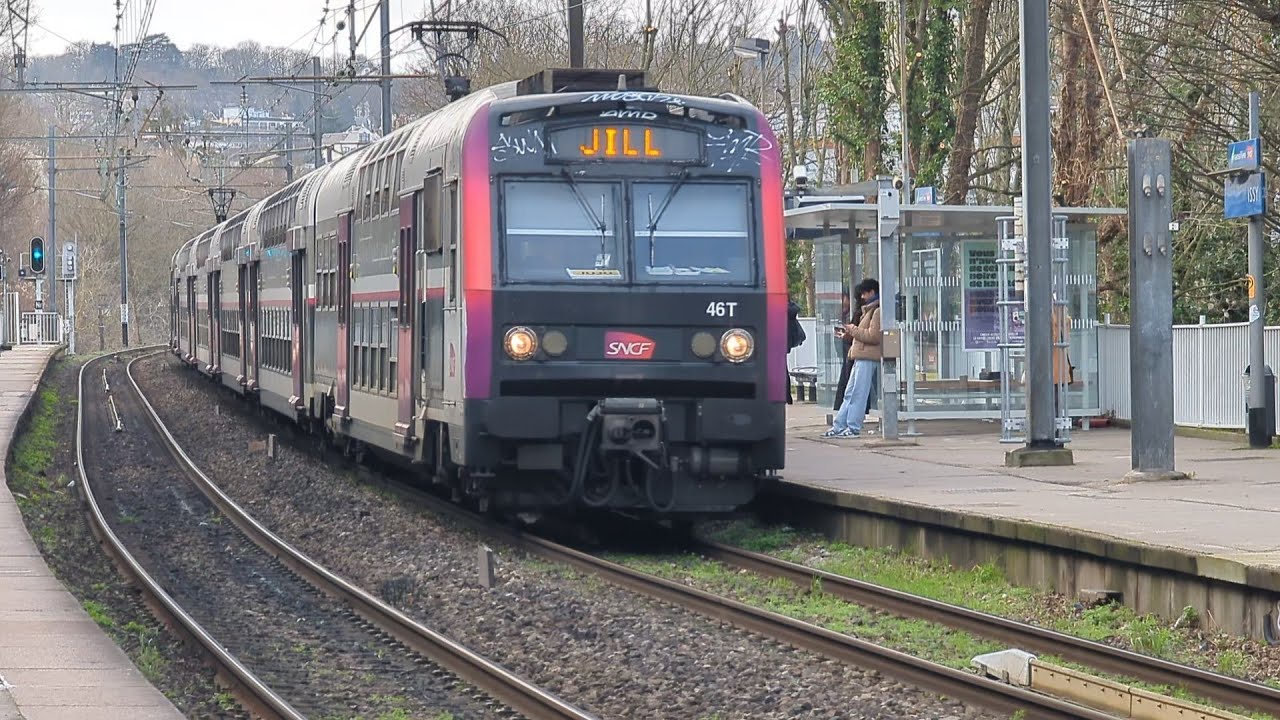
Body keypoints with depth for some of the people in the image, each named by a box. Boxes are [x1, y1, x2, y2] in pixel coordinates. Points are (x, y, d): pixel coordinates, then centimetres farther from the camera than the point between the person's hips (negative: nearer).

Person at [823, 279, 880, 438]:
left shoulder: (878, 311, -11)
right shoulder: (870, 310, 22)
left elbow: (873, 336, -19)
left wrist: (854, 331, -9)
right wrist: (852, 332, 12)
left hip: (868, 358, -11)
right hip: (861, 357, 11)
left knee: (858, 394, -8)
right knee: (850, 394, 10)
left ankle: (853, 428, -6)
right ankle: (839, 426, 11)